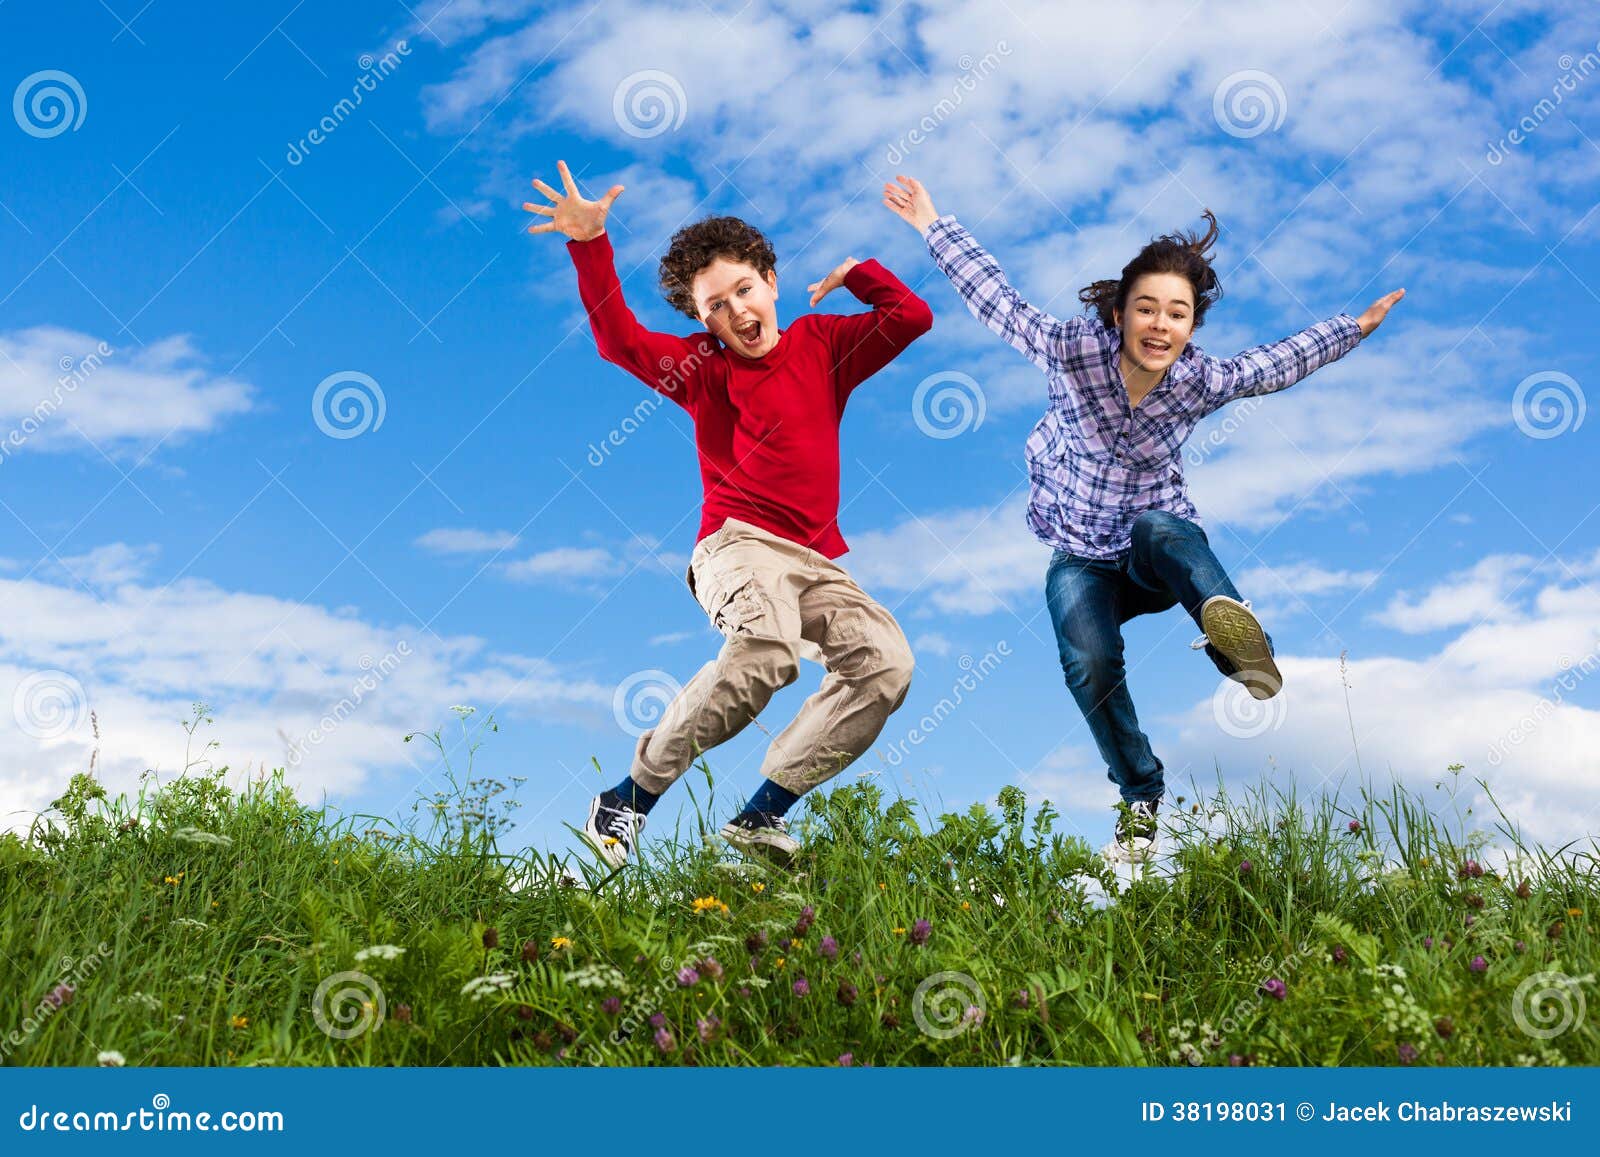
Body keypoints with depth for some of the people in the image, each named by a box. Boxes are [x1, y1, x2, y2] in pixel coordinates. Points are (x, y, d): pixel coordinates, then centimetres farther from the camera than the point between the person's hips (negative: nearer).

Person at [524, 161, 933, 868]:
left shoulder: (821, 344, 18)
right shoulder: (705, 368, 11)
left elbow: (911, 317, 15)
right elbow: (620, 341, -4)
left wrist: (855, 271, 14)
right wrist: (590, 246, -13)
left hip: (818, 563, 4)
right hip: (738, 544, -4)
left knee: (886, 662, -21)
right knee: (768, 649, -36)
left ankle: (760, 816, -15)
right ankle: (627, 803, -22)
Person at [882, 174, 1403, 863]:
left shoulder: (1202, 381, -8)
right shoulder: (1074, 349, -14)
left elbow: (1277, 363, 10)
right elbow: (996, 299, -8)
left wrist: (1357, 327, 14)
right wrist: (932, 225, -6)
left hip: (1161, 550, 1)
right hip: (1082, 560, 0)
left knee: (1159, 526, -37)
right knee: (1088, 660, -26)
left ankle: (1229, 621, -63)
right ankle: (1140, 801, -8)